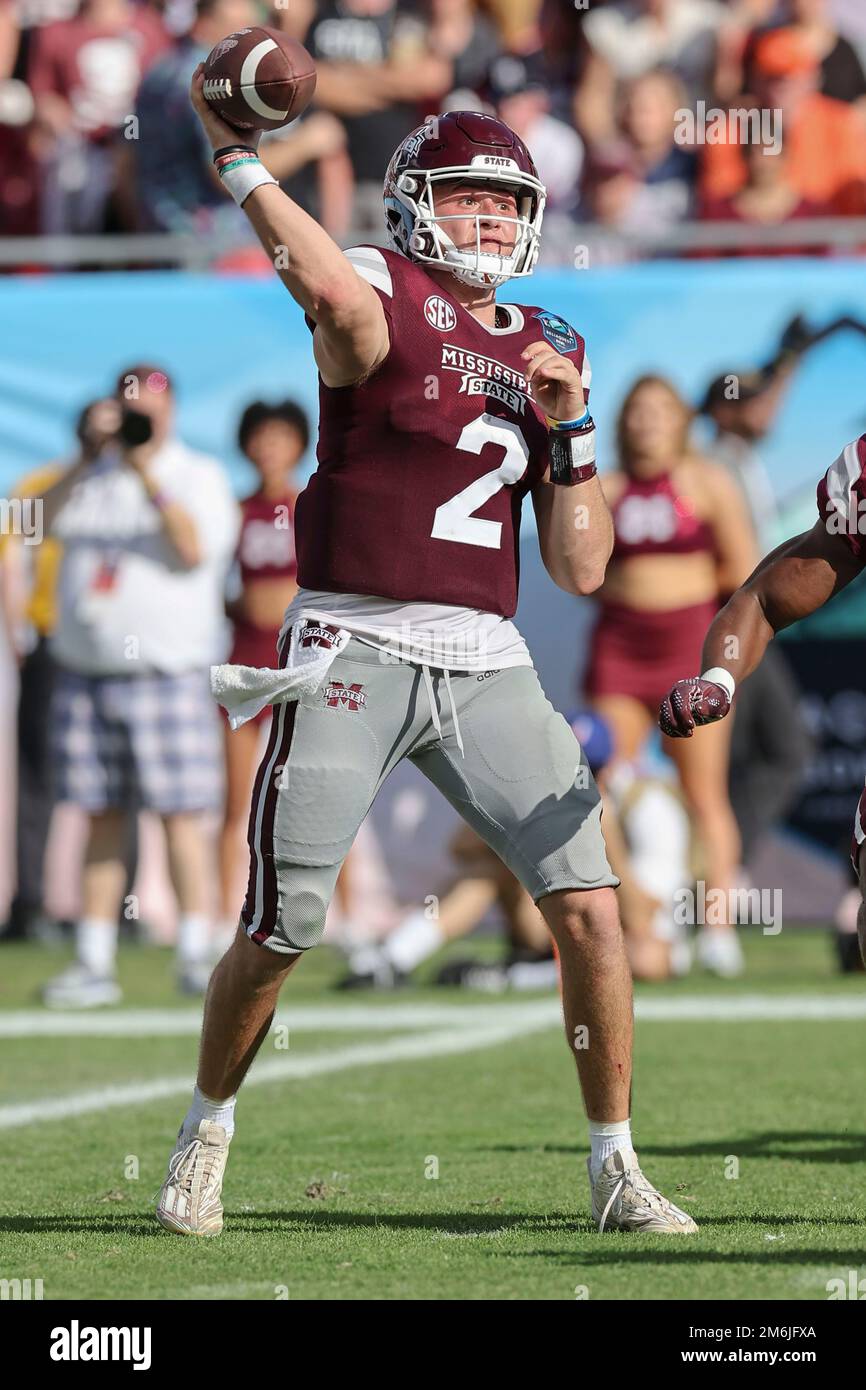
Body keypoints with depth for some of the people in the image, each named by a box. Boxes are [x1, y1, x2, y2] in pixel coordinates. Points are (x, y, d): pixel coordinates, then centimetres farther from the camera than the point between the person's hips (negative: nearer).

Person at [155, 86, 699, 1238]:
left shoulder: (548, 351, 15)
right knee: (279, 933, -1)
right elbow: (341, 301, -31)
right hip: (353, 651, -4)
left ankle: (617, 1169, 5)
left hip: (487, 666, 4)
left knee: (590, 902, -7)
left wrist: (570, 427, 0)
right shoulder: (381, 299, -1)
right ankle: (207, 1131, 24)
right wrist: (236, 157, -33)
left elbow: (581, 571, 11)